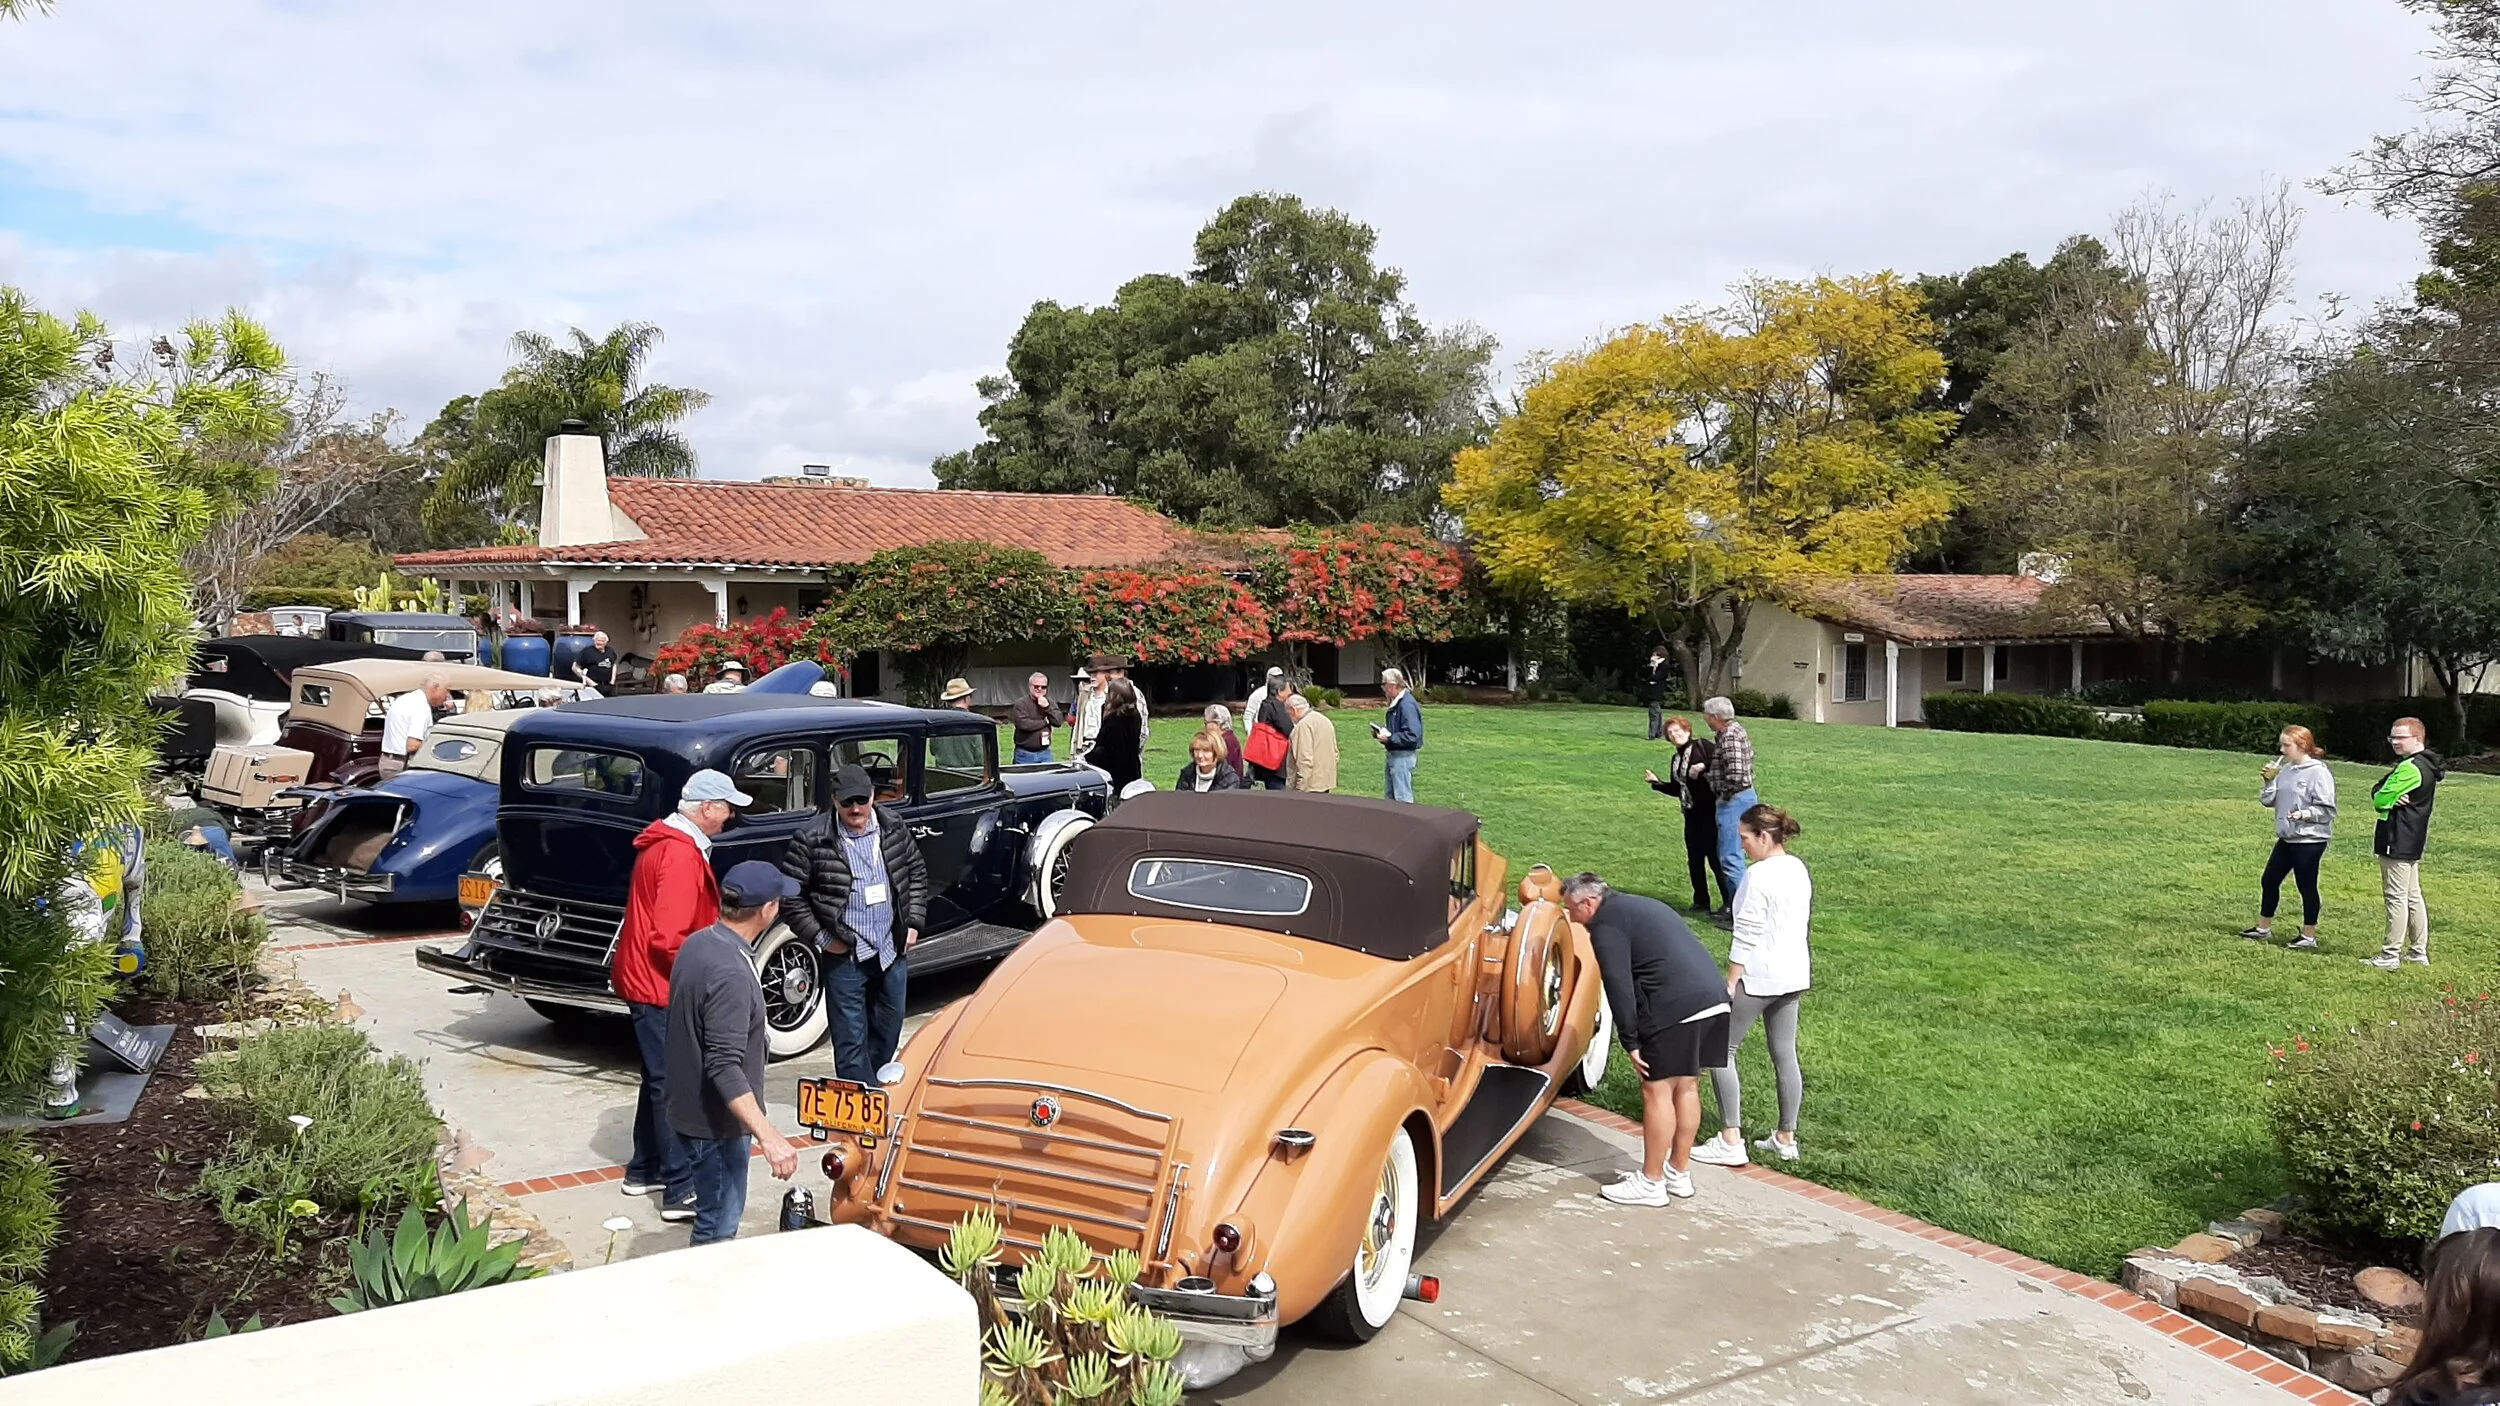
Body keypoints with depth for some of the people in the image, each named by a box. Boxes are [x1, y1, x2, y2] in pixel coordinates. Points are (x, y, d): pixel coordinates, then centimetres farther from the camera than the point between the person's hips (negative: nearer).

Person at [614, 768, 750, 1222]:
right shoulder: (681, 856, -22)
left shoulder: (666, 843, 11)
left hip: (647, 980, 11)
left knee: (661, 1078, 19)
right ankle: (681, 1192, -4)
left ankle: (644, 1170, 30)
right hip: (660, 985, -11)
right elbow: (669, 938, -27)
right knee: (673, 1085, -7)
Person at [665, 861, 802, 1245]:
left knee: (719, 1219, 24)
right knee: (718, 1230, 4)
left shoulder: (696, 943, 1)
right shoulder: (731, 974, -28)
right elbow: (725, 1068, -32)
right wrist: (769, 1136, -36)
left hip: (690, 1109, 9)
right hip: (715, 1123, -9)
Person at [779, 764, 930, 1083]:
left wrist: (913, 923, 8)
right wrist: (820, 937, -9)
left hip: (893, 950, 5)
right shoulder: (811, 842, -11)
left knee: (887, 1032, 17)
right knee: (850, 1041, -2)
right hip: (845, 955, -5)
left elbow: (917, 872, 15)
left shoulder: (894, 828, 2)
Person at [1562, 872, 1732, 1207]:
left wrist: (1631, 1041, -7)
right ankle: (1679, 1173, 27)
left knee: (1657, 1091, 0)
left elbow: (1619, 987, -11)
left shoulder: (1606, 924, -3)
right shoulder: (1638, 906, 26)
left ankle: (1651, 1183, 8)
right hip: (1714, 996, 9)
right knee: (1687, 1087, 17)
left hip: (1675, 1006, -9)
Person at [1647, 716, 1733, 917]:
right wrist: (1656, 782, 8)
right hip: (1692, 814, 8)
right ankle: (1701, 902, 23)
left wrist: (1703, 769, -25)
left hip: (1710, 811, -8)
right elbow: (1676, 789, 19)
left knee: (1714, 856, -6)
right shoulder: (1676, 759, 16)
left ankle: (1729, 903, 1)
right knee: (1694, 859, 11)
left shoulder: (1702, 746, -6)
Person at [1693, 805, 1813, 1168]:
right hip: (1793, 974, 9)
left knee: (1721, 1049, 0)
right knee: (1785, 1055, 14)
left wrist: (1730, 982, -14)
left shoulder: (1759, 875, -19)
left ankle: (1731, 1142, -3)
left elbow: (1747, 936, -19)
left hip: (1758, 976, -9)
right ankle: (1786, 1138, 22)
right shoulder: (1799, 869, 7)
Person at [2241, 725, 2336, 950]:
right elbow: (2267, 800, 9)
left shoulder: (2318, 773, -13)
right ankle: (2263, 928, 27)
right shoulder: (2285, 770, 8)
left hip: (2309, 840, -8)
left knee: (2307, 886, 2)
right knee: (2269, 881, 13)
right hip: (2287, 838, 8)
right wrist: (2269, 781, -6)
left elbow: (2327, 810, -14)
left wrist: (2303, 814, -27)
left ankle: (2309, 937, 13)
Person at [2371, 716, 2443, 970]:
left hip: (2397, 842, -10)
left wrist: (2383, 799, 2)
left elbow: (2379, 801, -18)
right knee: (2413, 896, 15)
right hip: (2412, 842, 10)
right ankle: (2420, 951, 21)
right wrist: (2392, 797, -8)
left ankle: (2391, 955, -5)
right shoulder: (2426, 766, 15)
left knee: (2396, 897, -7)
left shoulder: (2409, 768, -19)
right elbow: (2376, 792, 12)